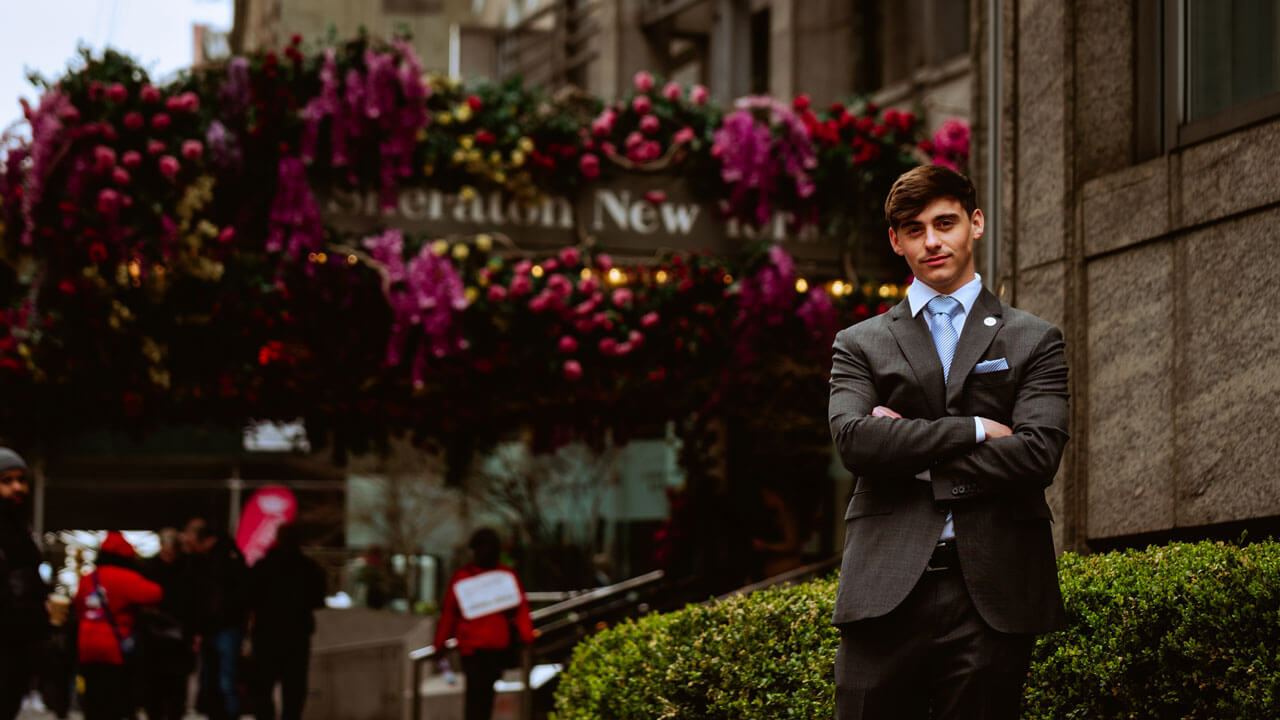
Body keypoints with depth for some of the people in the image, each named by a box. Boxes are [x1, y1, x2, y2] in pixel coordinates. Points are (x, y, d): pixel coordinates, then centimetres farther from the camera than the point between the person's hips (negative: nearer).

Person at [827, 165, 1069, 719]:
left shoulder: (1034, 341, 12)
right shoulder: (859, 345, 15)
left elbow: (1039, 454, -3)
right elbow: (853, 440, -4)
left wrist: (911, 455, -3)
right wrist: (974, 430, -6)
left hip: (993, 595, 0)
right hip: (886, 594, 0)